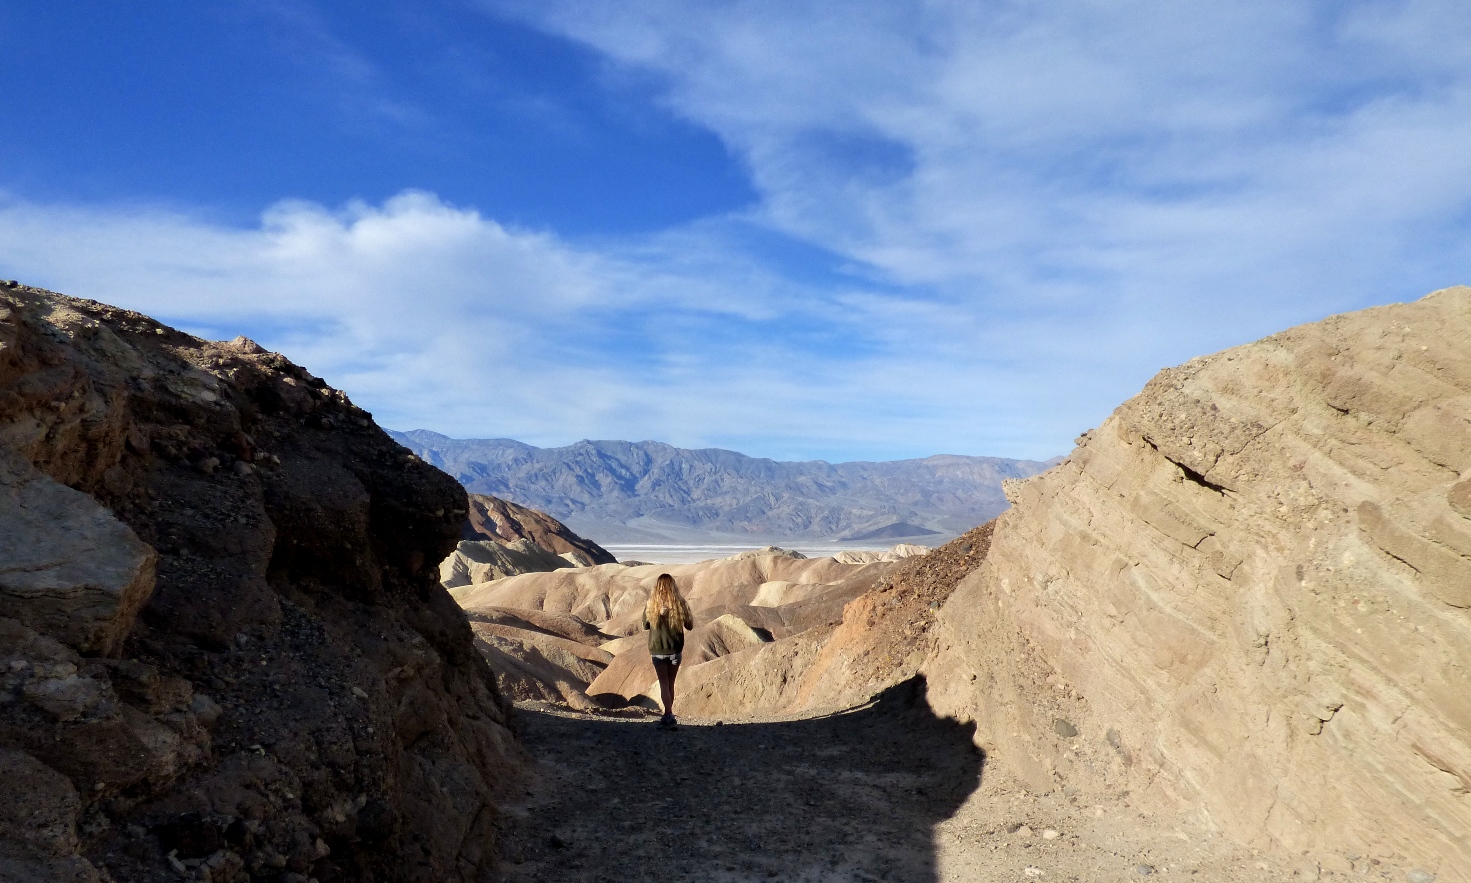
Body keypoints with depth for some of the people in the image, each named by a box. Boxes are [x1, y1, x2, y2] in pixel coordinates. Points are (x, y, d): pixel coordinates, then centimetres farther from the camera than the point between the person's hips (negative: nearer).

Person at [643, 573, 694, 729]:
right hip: (675, 650, 1)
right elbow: (689, 626, 3)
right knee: (670, 683, 14)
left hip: (658, 650, -1)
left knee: (664, 683, 4)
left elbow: (645, 626, 6)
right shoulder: (680, 604, -8)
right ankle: (668, 716, 22)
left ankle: (669, 716, -8)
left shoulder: (651, 605, -8)